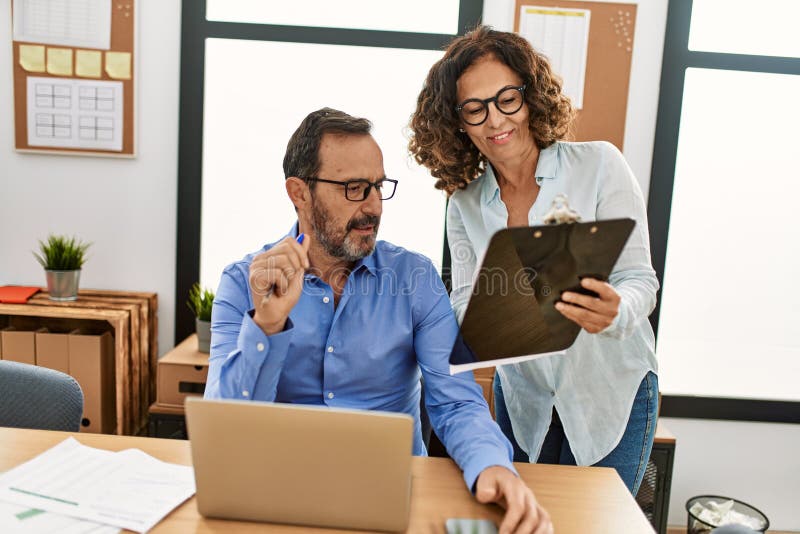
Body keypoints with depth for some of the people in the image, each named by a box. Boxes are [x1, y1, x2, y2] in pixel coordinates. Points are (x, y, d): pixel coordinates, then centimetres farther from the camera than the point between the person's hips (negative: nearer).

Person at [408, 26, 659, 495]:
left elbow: (639, 278, -16)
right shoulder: (465, 203, -3)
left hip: (611, 390, -2)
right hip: (523, 398, 3)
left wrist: (615, 312, -38)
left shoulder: (600, 166, -14)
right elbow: (465, 299, -4)